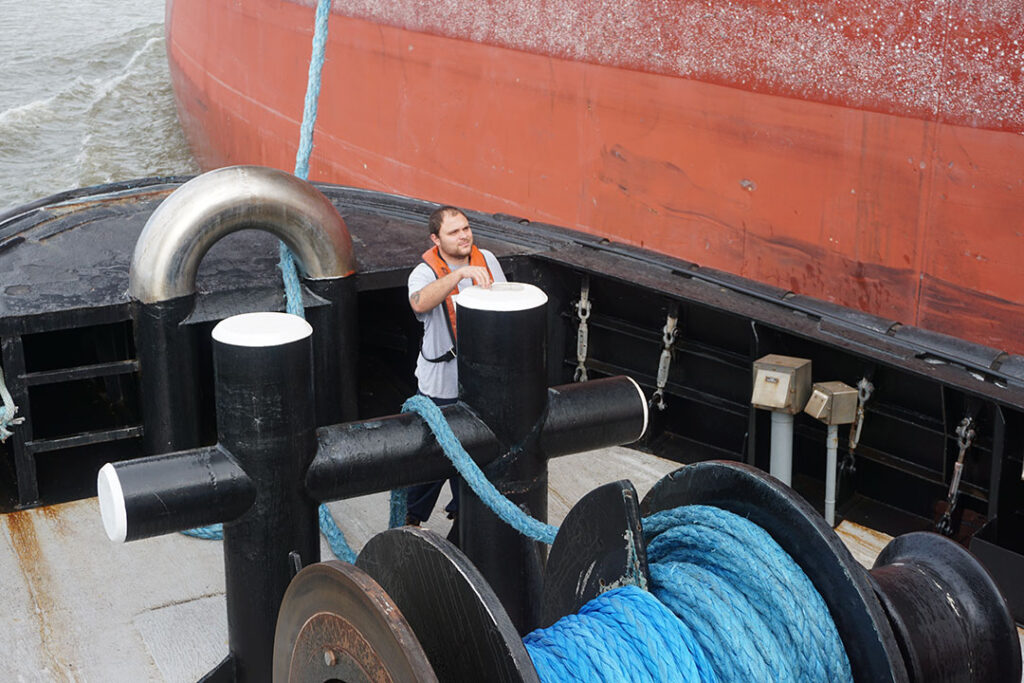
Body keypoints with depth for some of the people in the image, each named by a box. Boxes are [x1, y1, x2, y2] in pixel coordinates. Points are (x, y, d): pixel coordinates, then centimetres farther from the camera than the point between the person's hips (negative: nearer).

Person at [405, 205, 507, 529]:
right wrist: (460, 273, -49)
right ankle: (413, 516, 23)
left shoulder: (487, 260, 0)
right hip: (440, 384, -4)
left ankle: (462, 507, 38)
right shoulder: (425, 272, -16)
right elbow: (420, 303, -40)